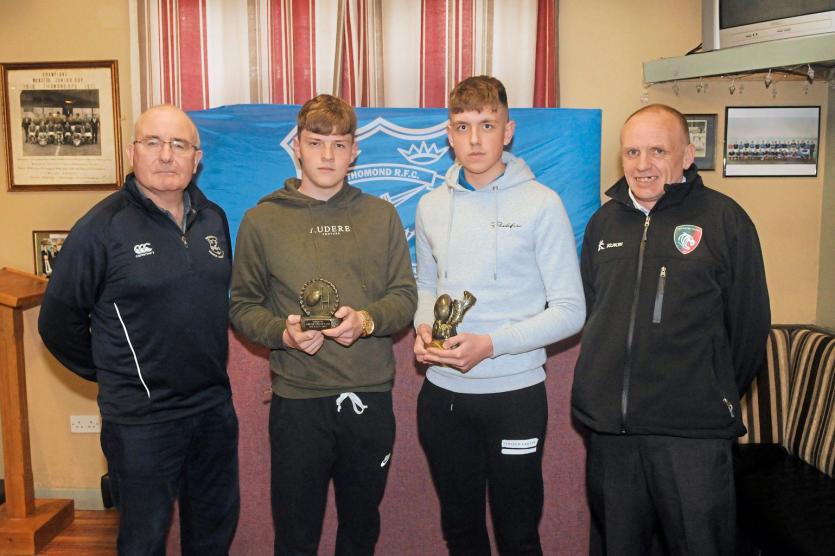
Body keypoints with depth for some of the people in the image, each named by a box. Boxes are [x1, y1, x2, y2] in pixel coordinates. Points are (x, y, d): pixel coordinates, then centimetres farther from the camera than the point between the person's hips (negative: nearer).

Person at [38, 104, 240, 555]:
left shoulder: (213, 218, 3)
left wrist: (207, 365, 12)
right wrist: (111, 374, 1)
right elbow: (58, 322, -7)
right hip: (141, 420, -5)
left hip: (215, 405, 5)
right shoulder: (102, 227, -14)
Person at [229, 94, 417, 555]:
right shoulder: (263, 219, 1)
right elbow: (242, 306, 2)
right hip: (296, 400, -1)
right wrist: (282, 332, -17)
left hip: (370, 396, 2)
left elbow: (405, 297, 3)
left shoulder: (381, 215, 4)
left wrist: (368, 319, -17)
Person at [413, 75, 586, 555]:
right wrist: (424, 327, -5)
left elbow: (570, 311, -10)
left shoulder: (541, 204, -9)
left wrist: (491, 344, -20)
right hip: (443, 393, 4)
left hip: (514, 393, -4)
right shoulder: (432, 207, 5)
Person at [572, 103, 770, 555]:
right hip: (608, 424, 4)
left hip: (690, 431, -4)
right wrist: (605, 385, 12)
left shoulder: (724, 218, -6)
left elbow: (749, 321, -2)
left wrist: (716, 396, 5)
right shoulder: (604, 222, 8)